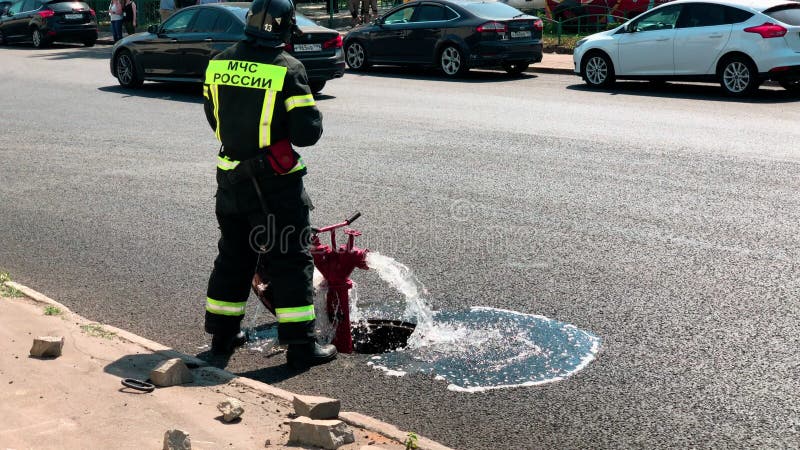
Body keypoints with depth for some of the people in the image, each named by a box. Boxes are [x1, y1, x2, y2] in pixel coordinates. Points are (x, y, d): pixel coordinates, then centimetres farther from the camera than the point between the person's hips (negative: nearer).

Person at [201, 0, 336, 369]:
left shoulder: (218, 64, 2)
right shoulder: (287, 68, -15)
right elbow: (307, 132, -17)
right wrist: (312, 116, 5)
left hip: (230, 178, 6)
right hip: (275, 182, -6)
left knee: (233, 255, 18)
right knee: (291, 261, 2)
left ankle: (223, 335, 26)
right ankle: (301, 346, 5)